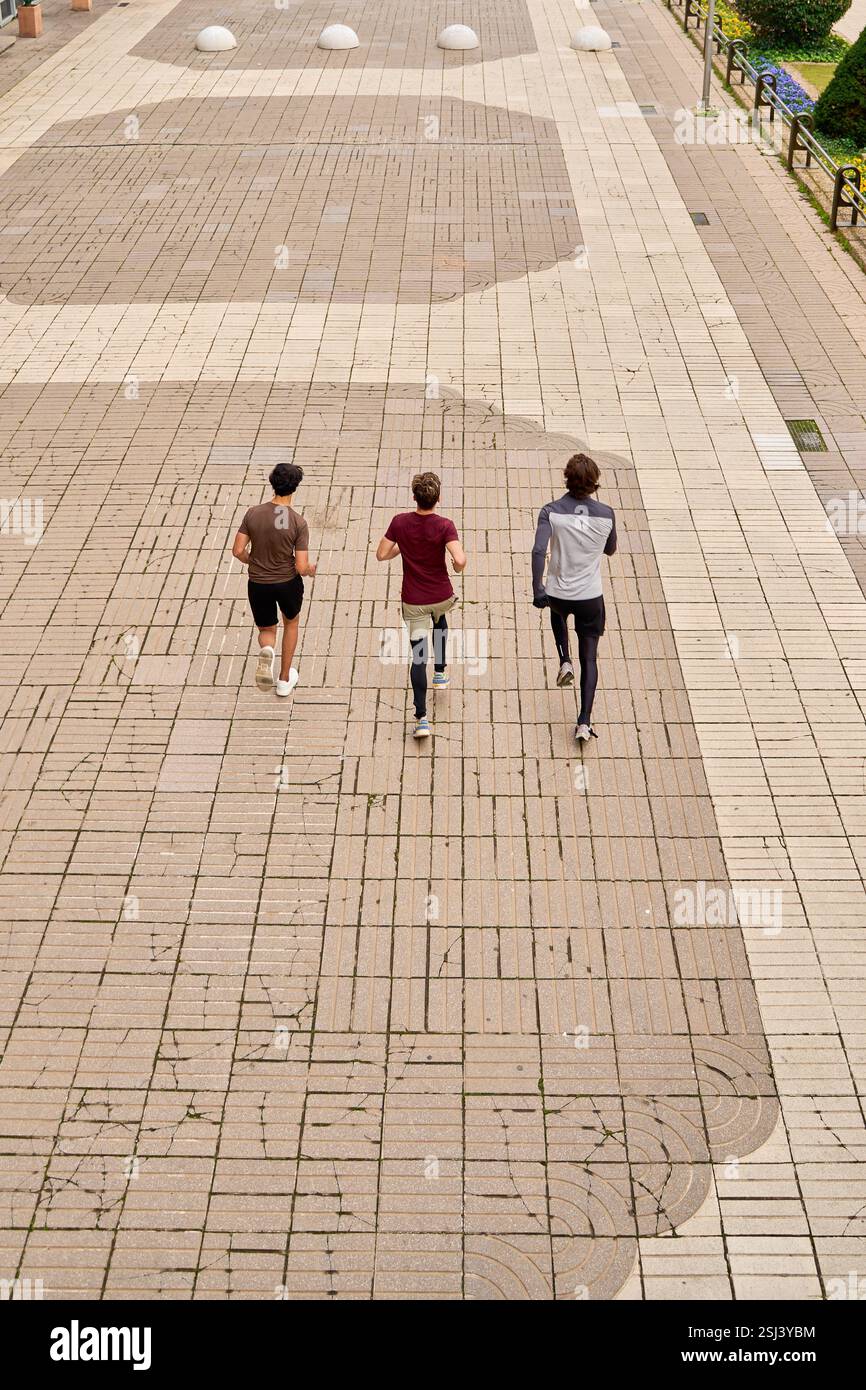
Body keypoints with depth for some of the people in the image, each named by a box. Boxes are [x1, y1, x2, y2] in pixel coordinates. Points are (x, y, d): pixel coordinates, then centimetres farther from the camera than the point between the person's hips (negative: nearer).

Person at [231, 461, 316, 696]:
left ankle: (266, 651, -17)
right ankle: (285, 680, 34)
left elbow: (238, 551, -8)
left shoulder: (253, 513, -11)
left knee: (266, 630, 23)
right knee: (292, 622, 30)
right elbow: (301, 567, -20)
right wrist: (311, 570, 5)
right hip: (288, 582, -1)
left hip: (258, 584, 1)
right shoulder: (299, 523, -18)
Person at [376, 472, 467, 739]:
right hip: (441, 596, 0)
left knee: (418, 656, 0)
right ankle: (440, 673, 47)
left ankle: (421, 719, -9)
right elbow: (460, 560, -28)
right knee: (439, 620, 38)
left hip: (413, 601, 0)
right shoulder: (444, 526, -18)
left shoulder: (400, 522, -11)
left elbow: (381, 554, -3)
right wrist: (458, 568, -5)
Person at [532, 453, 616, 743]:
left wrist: (537, 589, -18)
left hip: (558, 593, 0)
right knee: (589, 658, 10)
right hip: (590, 598, 0)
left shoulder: (551, 511, -12)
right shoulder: (606, 514, -6)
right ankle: (584, 722, 4)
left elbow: (539, 550, -24)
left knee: (557, 612, 39)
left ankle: (565, 662, 22)